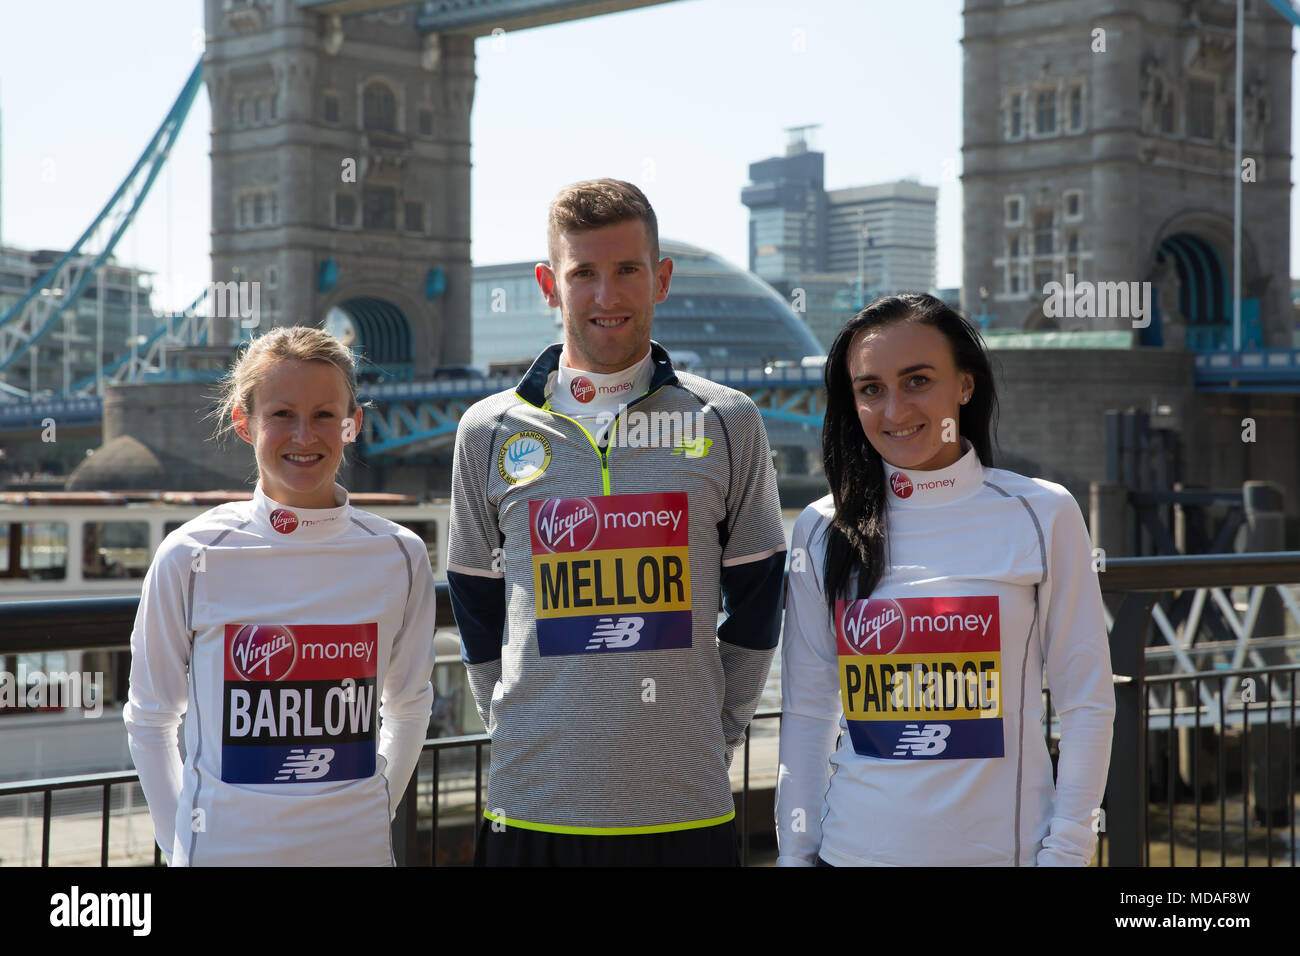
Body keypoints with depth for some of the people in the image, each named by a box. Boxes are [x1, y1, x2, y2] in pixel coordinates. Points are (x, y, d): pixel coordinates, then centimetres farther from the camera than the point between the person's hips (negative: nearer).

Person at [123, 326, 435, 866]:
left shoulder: (399, 558, -2)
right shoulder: (191, 557, -7)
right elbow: (149, 719, 2)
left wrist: (374, 814, 6)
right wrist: (178, 839, -2)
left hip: (357, 846, 2)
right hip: (225, 848, -1)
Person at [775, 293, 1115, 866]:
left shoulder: (1043, 515, -4)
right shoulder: (822, 531, 1)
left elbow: (1087, 703, -2)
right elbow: (807, 712, 5)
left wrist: (1065, 851, -6)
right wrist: (796, 852, 2)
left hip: (1003, 846, -1)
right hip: (856, 847, 1)